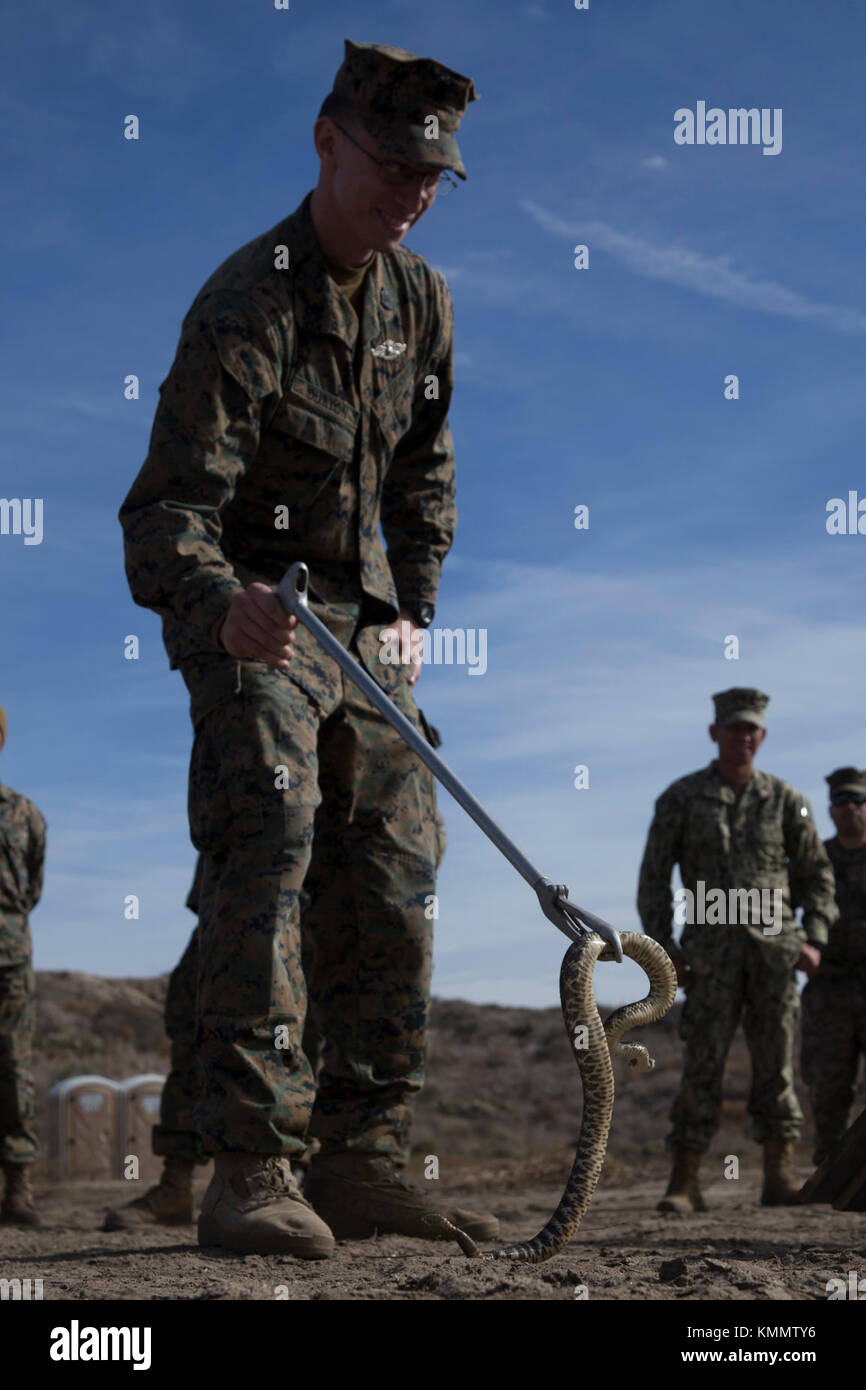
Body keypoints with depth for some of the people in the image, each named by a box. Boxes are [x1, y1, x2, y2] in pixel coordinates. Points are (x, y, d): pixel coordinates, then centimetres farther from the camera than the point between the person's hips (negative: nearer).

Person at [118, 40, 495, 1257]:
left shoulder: (422, 299, 6)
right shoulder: (246, 306, -18)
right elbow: (168, 507, -25)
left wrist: (409, 610, 9)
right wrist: (220, 604, -45)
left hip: (365, 621, 7)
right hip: (252, 613, -7)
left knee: (394, 875, 3)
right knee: (268, 851, -20)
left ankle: (363, 1165, 11)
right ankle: (250, 1171, -19)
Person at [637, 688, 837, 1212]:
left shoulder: (784, 800, 6)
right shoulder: (682, 797, 1)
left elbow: (817, 874, 11)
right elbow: (654, 876, 3)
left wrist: (814, 939, -2)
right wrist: (664, 947, -5)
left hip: (775, 947, 2)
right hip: (712, 948, -2)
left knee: (776, 1062, 2)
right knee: (703, 1065, -6)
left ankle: (780, 1178, 8)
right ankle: (685, 1185, -4)